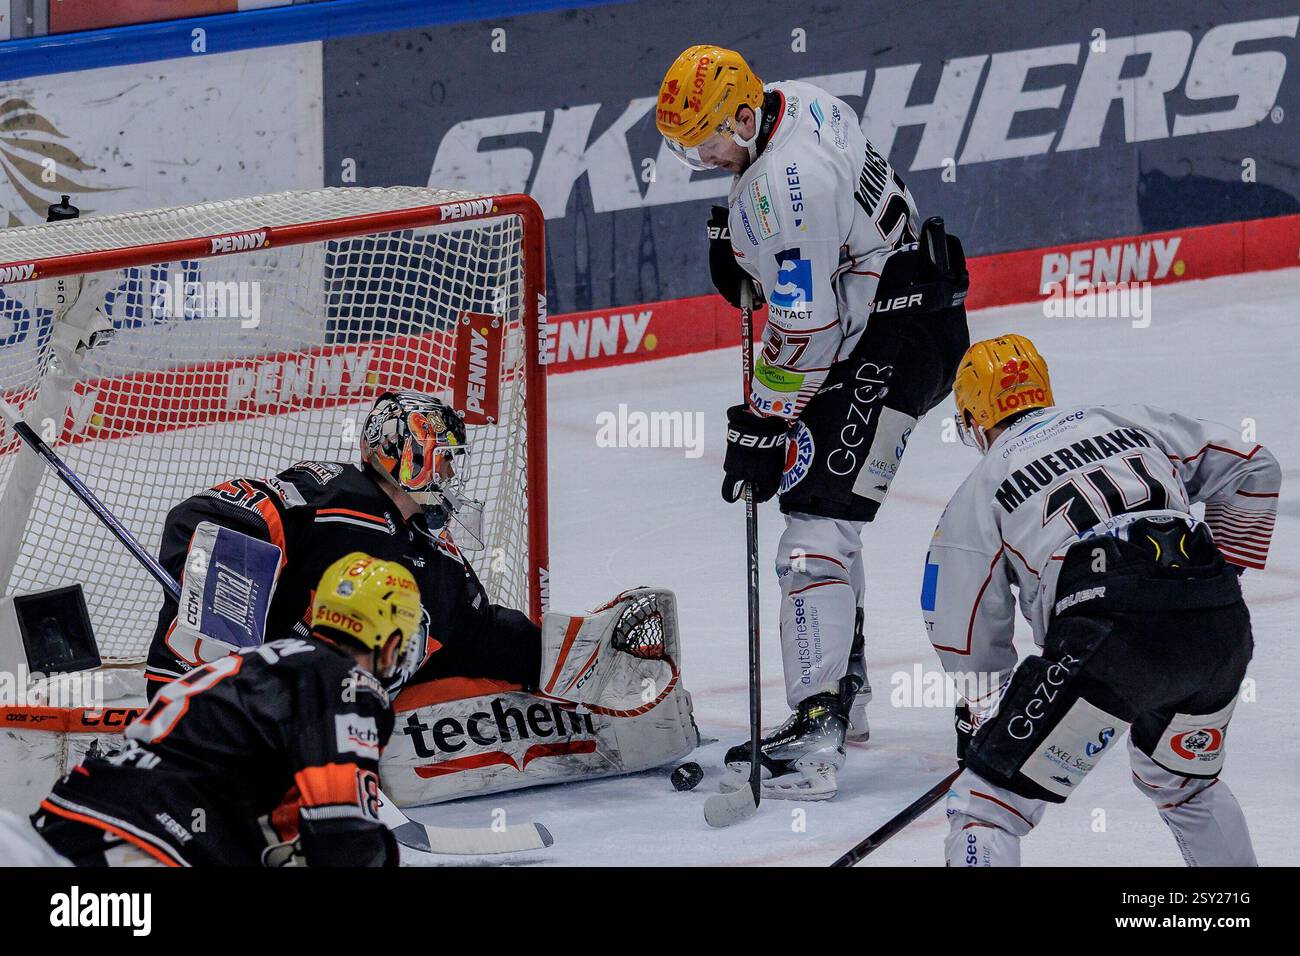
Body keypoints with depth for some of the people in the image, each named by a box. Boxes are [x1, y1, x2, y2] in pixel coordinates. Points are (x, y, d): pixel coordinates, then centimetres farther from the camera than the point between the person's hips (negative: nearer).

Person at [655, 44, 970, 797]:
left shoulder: (784, 180, -26)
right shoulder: (800, 105, 4)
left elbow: (805, 325, -25)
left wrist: (764, 426, -18)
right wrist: (742, 247, 12)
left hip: (892, 345, -11)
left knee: (818, 516, -18)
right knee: (824, 507, 21)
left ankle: (816, 732, -26)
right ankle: (845, 689, 34)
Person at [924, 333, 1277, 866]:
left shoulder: (978, 494, 17)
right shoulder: (1132, 424, 28)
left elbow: (972, 641, 16)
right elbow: (1253, 469, 29)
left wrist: (980, 722, 30)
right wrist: (1220, 573, 36)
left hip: (1110, 635, -5)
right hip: (1222, 632, 5)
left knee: (987, 803, 1)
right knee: (1185, 785, 33)